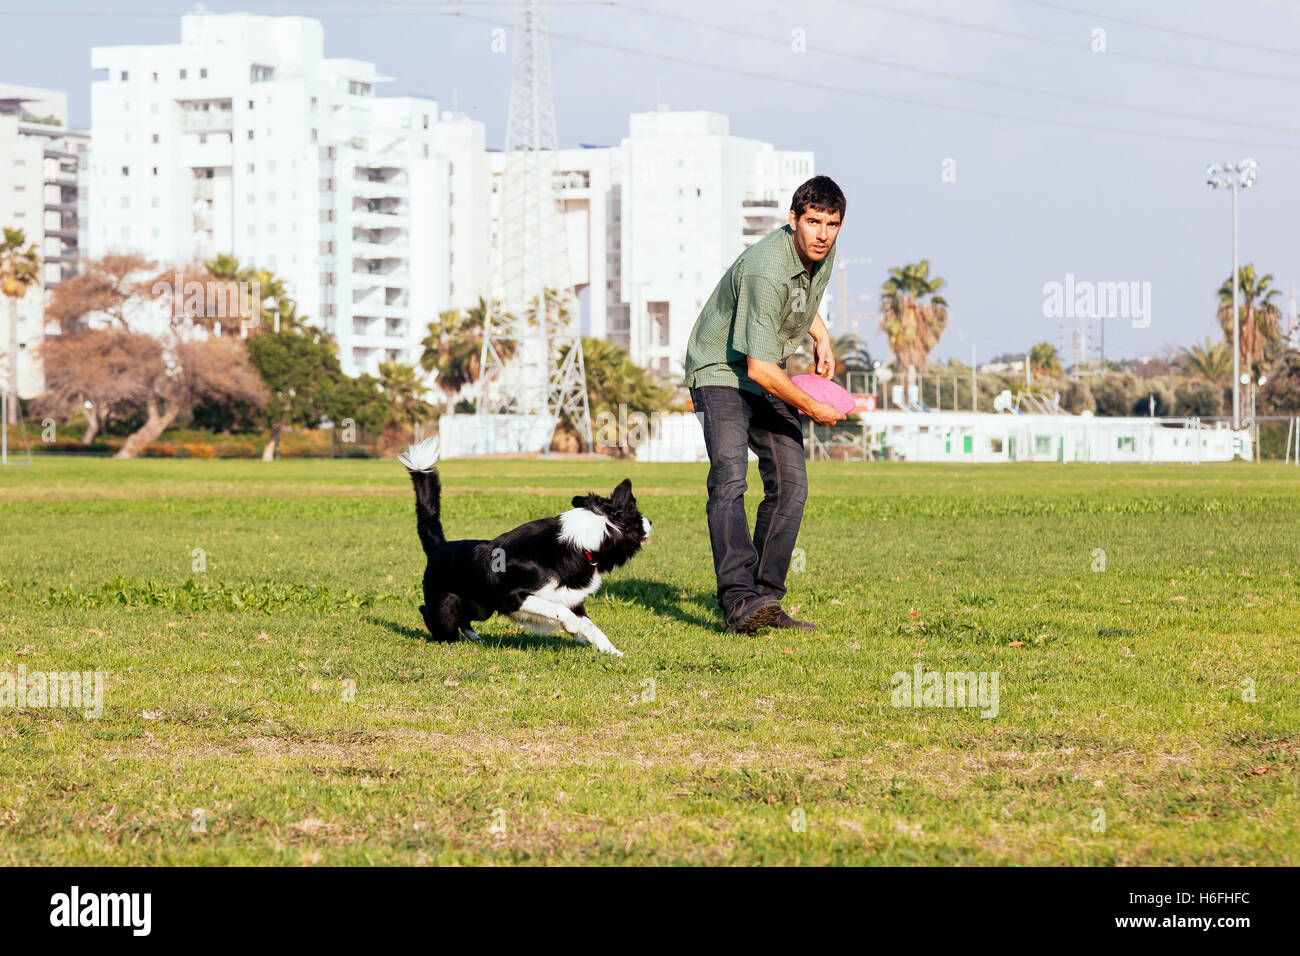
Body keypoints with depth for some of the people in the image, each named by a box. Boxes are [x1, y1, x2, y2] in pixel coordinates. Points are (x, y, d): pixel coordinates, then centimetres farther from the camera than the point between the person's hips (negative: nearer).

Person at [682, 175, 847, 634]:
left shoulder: (822, 254, -4)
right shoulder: (766, 270, -31)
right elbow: (759, 367, -30)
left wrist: (819, 333, 8)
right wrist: (814, 409, -19)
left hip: (768, 378, 9)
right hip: (721, 371, -9)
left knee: (790, 484, 0)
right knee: (729, 479, -25)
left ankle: (766, 601, 5)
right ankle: (738, 601, -38)